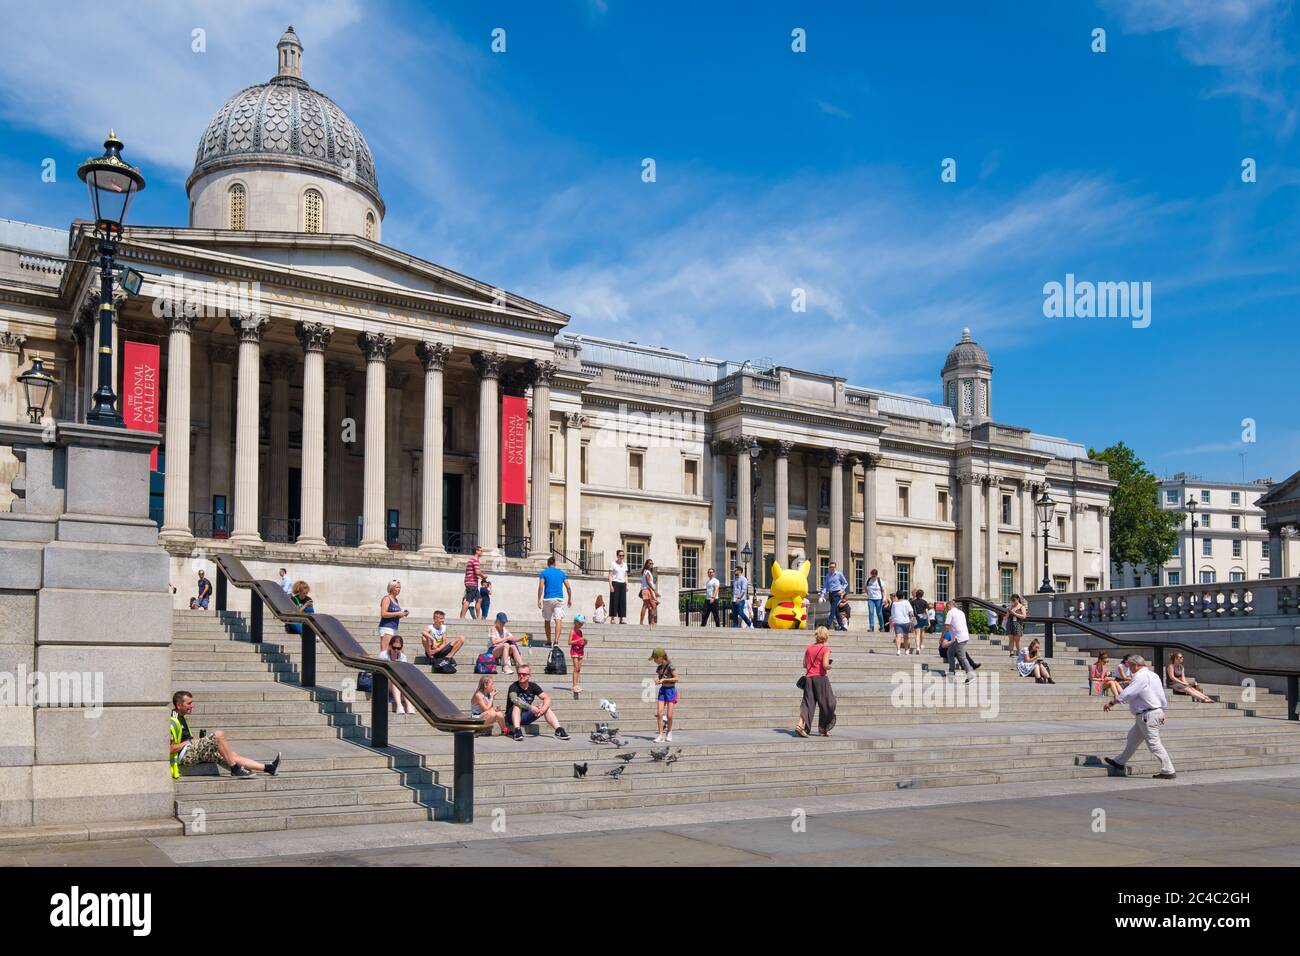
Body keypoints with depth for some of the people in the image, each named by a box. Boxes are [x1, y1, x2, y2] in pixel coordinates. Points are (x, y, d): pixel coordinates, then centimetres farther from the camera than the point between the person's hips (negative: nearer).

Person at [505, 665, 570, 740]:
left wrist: (543, 708, -31)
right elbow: (514, 699, -36)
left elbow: (547, 698, -8)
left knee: (546, 706, -12)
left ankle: (559, 730, -23)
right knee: (517, 705, -33)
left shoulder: (533, 686, -1)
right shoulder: (514, 686, -15)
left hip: (526, 717, 4)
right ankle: (517, 731, -48)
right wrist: (530, 707, -45)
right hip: (513, 717, -4)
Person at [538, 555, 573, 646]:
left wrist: (539, 600, -9)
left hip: (547, 599, -1)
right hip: (559, 599, 1)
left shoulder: (543, 572, 4)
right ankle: (556, 640, -25)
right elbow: (568, 587, 9)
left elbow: (541, 587, -8)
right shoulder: (561, 572, 11)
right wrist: (570, 599, 17)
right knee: (558, 620, -8)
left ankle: (549, 641, 19)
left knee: (547, 620, 14)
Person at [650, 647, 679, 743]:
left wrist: (664, 680, -17)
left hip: (670, 690, -5)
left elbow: (676, 678, -12)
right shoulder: (659, 668, 9)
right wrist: (657, 681, -8)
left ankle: (669, 732, 22)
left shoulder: (670, 666, -11)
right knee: (659, 713, -7)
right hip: (662, 690, 6)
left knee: (669, 715, -2)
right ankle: (661, 735, -4)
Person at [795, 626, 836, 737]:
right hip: (821, 678, -5)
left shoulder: (808, 648, 9)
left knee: (808, 702, 2)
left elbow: (804, 665, 10)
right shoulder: (825, 649, -7)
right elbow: (825, 665, -16)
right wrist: (829, 666, 4)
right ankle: (824, 729, 13)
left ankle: (800, 725, -17)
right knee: (826, 703, 9)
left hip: (809, 677, 5)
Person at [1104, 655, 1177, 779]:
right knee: (1133, 737, 18)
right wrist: (1161, 713, 26)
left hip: (1148, 715, -11)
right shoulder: (1152, 675, 15)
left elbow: (1127, 694, -21)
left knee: (1153, 743, -7)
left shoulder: (1140, 676, -17)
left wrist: (1111, 703, -11)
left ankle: (1168, 771, -5)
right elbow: (1161, 696, 19)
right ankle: (1120, 762, 28)